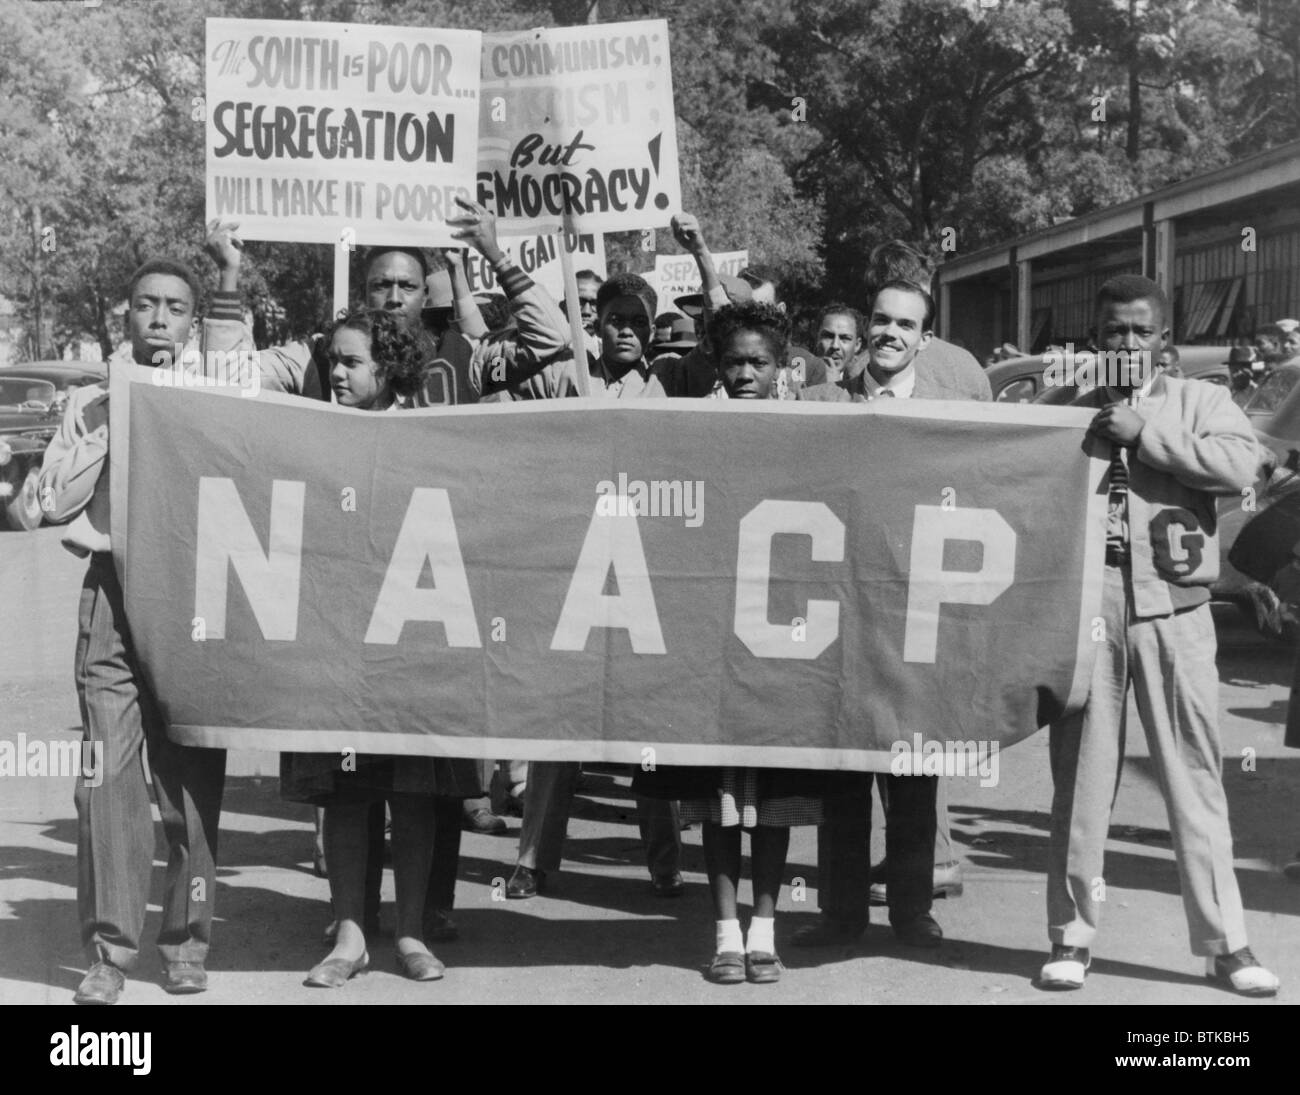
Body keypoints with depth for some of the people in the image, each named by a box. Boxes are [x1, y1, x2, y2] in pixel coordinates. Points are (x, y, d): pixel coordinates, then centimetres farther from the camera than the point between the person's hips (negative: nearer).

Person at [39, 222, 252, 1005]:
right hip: (114, 594, 0)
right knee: (109, 772, -6)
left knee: (194, 773, -1)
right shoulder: (92, 402, 14)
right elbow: (56, 501, 7)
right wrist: (112, 428, -1)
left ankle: (187, 941, 9)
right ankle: (111, 948, -1)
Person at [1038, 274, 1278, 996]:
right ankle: (1073, 935, 12)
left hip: (1174, 610, -1)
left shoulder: (1201, 402, 10)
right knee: (1082, 774, 4)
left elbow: (1240, 465, -9)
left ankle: (1226, 943, 7)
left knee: (1196, 776, 2)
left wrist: (1144, 434, -10)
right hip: (1084, 604, 1)